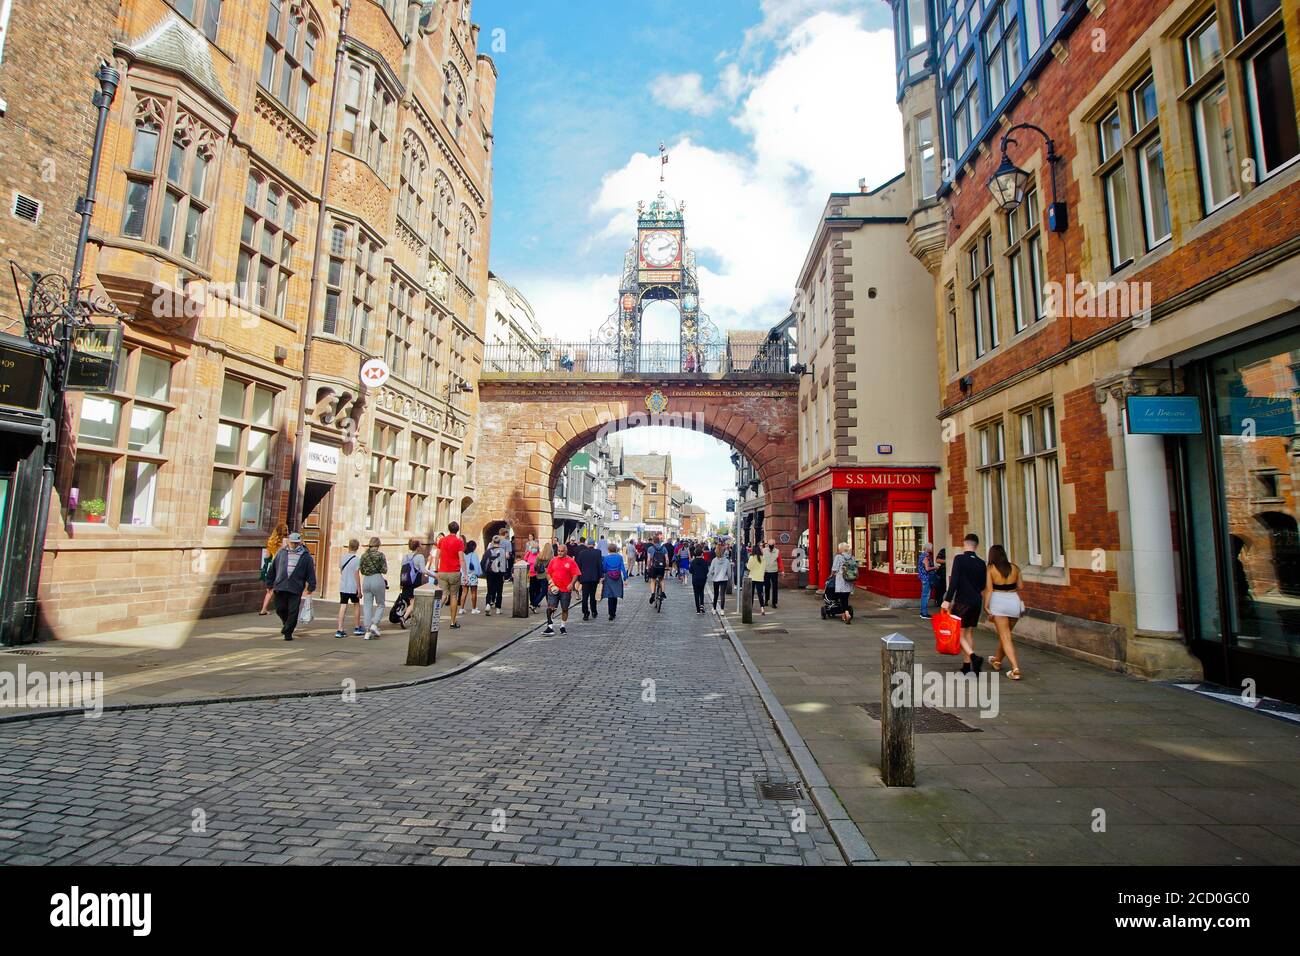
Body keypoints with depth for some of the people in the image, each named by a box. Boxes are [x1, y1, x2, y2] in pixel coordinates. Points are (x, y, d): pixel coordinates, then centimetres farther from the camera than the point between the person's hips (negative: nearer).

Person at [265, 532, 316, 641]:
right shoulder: (282, 552, 9)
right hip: (280, 586, 3)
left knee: (293, 612, -3)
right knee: (280, 609, 7)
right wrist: (270, 584, 14)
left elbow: (311, 572, 3)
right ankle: (286, 623, 36)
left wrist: (311, 587, -1)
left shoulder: (305, 555, 3)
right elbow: (273, 569, 15)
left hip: (296, 588, -2)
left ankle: (288, 632, 9)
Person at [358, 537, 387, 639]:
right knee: (380, 605, 11)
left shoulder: (364, 555, 7)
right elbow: (384, 570, -6)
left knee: (367, 607, 6)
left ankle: (368, 632, 3)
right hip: (377, 580, -4)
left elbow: (361, 571, 11)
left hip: (366, 581, 4)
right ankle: (374, 624, -9)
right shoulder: (380, 555, -6)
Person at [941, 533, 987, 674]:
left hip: (962, 601, -6)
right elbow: (982, 585, 11)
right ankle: (966, 665, 17)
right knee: (969, 632, 14)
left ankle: (974, 657, -19)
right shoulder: (981, 563, 5)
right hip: (977, 601, 6)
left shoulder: (959, 559, -11)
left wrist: (947, 600, -18)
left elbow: (954, 580, -19)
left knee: (959, 632, 0)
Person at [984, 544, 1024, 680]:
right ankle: (997, 661, 39)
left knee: (1005, 637, 0)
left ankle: (1015, 669, -11)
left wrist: (986, 607, -6)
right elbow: (1020, 587, 9)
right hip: (1014, 601, 4)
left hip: (998, 601, -4)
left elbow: (988, 589, -9)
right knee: (1005, 634, 20)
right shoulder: (1014, 568, 5)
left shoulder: (990, 569, -4)